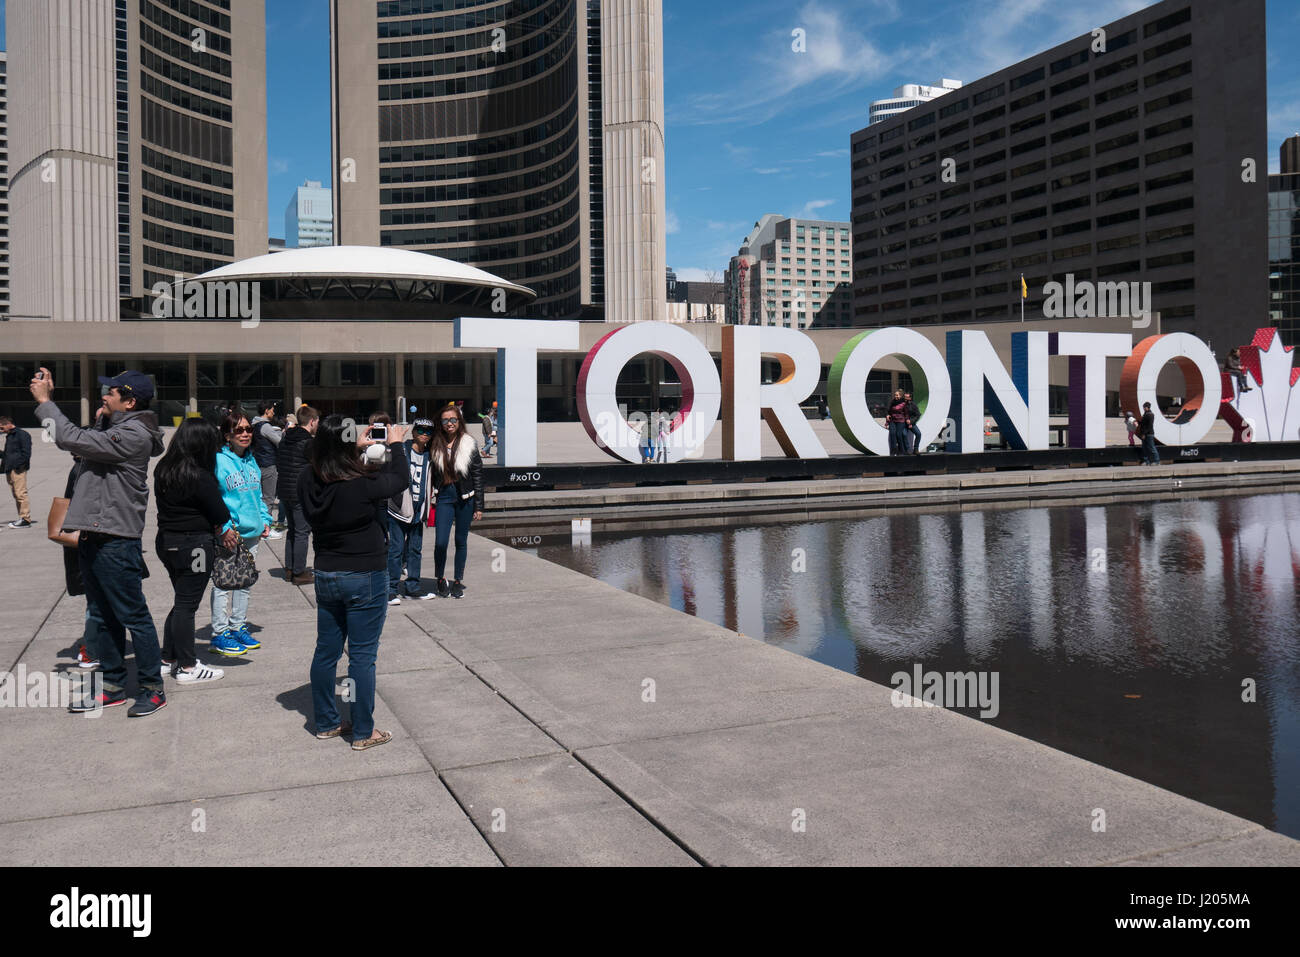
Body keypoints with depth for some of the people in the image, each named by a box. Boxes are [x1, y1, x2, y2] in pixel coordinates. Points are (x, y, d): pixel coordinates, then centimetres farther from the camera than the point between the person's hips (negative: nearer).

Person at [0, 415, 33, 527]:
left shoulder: (22, 434, -5)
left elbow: (26, 453, -12)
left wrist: (18, 465, -18)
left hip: (18, 470, -9)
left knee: (21, 494, -12)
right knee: (16, 495, 9)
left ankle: (26, 519, -13)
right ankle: (22, 518, 12)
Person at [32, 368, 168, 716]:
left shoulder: (134, 435, -17)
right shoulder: (110, 427, 14)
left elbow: (72, 439, -21)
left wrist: (44, 401, -10)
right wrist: (47, 400, 11)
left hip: (116, 542, -10)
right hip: (92, 537, 10)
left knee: (134, 616, -1)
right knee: (103, 615, 16)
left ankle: (152, 688, 8)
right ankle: (113, 686, 27)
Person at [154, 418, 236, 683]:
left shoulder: (163, 470, 5)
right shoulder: (200, 477, -20)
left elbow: (164, 504, 10)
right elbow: (219, 511, -10)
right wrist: (226, 530, 13)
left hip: (166, 540, 8)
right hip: (194, 544, -8)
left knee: (181, 601, 19)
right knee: (187, 604, 0)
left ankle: (168, 659, 26)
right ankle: (187, 667, 8)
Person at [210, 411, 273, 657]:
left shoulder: (251, 461, 12)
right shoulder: (218, 461, -11)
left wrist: (265, 520, 11)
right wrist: (225, 527, -19)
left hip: (252, 533, 7)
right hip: (228, 535, -7)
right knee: (223, 583, -2)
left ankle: (238, 627, 25)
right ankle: (220, 633, 7)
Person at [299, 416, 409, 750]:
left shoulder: (308, 481, -8)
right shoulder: (363, 483, -24)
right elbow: (400, 479, -5)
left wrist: (358, 447, 19)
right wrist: (395, 445, 11)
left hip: (325, 575, 6)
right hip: (365, 578, -6)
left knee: (326, 651, 16)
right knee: (362, 656, 3)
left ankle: (326, 722, 30)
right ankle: (363, 732, 12)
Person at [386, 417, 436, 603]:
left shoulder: (428, 455, 11)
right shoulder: (401, 450, -7)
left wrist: (427, 502, 17)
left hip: (417, 510, 6)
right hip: (399, 509, -6)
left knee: (415, 549, 12)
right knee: (396, 549, -3)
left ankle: (413, 587, 21)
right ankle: (392, 589, 4)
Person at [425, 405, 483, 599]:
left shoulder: (468, 445, -2)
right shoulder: (436, 445, 2)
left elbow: (477, 476, 0)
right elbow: (431, 473, 7)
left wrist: (478, 506, -2)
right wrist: (430, 500, 1)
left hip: (464, 498, 0)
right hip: (443, 497, 0)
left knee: (461, 541, 9)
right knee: (440, 542, -6)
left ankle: (458, 581, 22)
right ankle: (441, 579, 16)